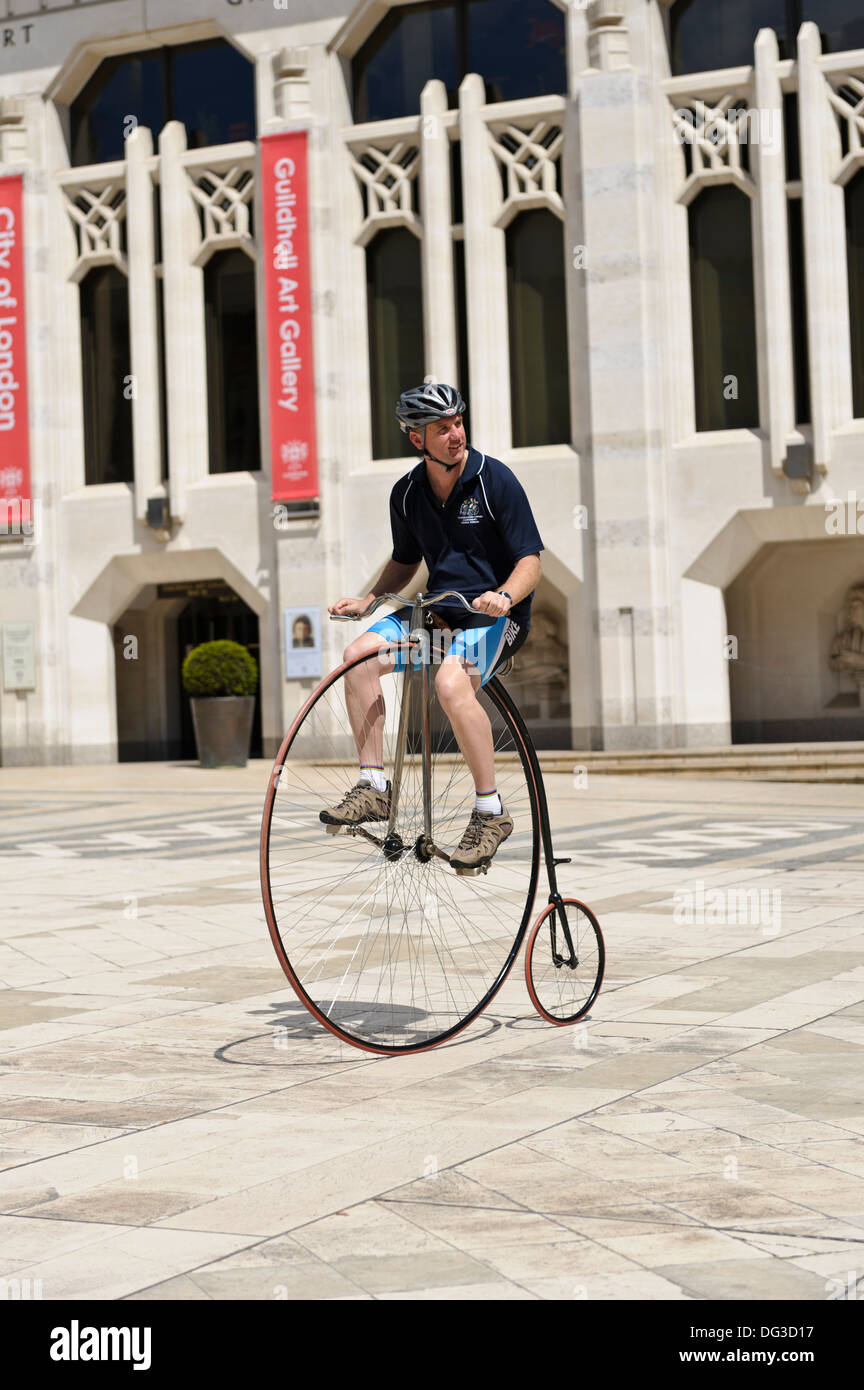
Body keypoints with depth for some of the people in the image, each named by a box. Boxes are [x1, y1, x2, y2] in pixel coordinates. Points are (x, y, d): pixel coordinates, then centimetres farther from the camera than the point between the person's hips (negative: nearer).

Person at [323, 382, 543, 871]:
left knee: (450, 680, -34)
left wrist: (504, 595, -30)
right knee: (361, 653, -19)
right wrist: (369, 600, 3)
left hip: (496, 613, -5)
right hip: (439, 611, 6)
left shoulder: (495, 479, -10)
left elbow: (530, 561, -10)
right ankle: (374, 788, -12)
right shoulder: (408, 493, 5)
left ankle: (492, 813, -22)